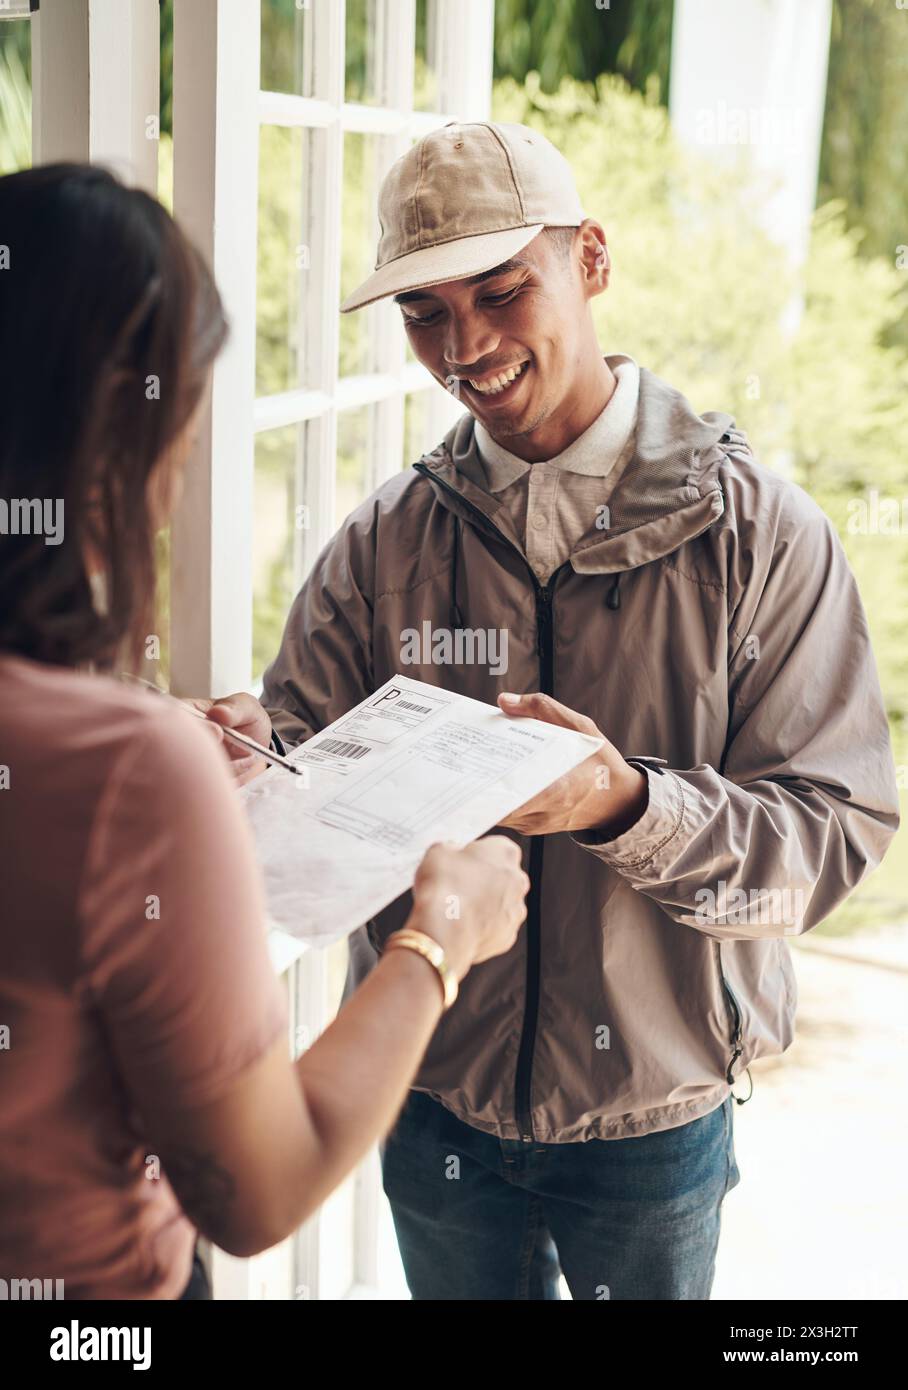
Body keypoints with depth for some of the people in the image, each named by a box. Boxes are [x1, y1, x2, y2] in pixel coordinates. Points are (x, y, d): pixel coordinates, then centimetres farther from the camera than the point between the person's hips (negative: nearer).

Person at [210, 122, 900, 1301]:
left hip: (653, 1114, -2)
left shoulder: (760, 535, -12)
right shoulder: (383, 544, -4)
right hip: (436, 1101, 2)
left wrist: (628, 804, -33)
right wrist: (253, 767, -30)